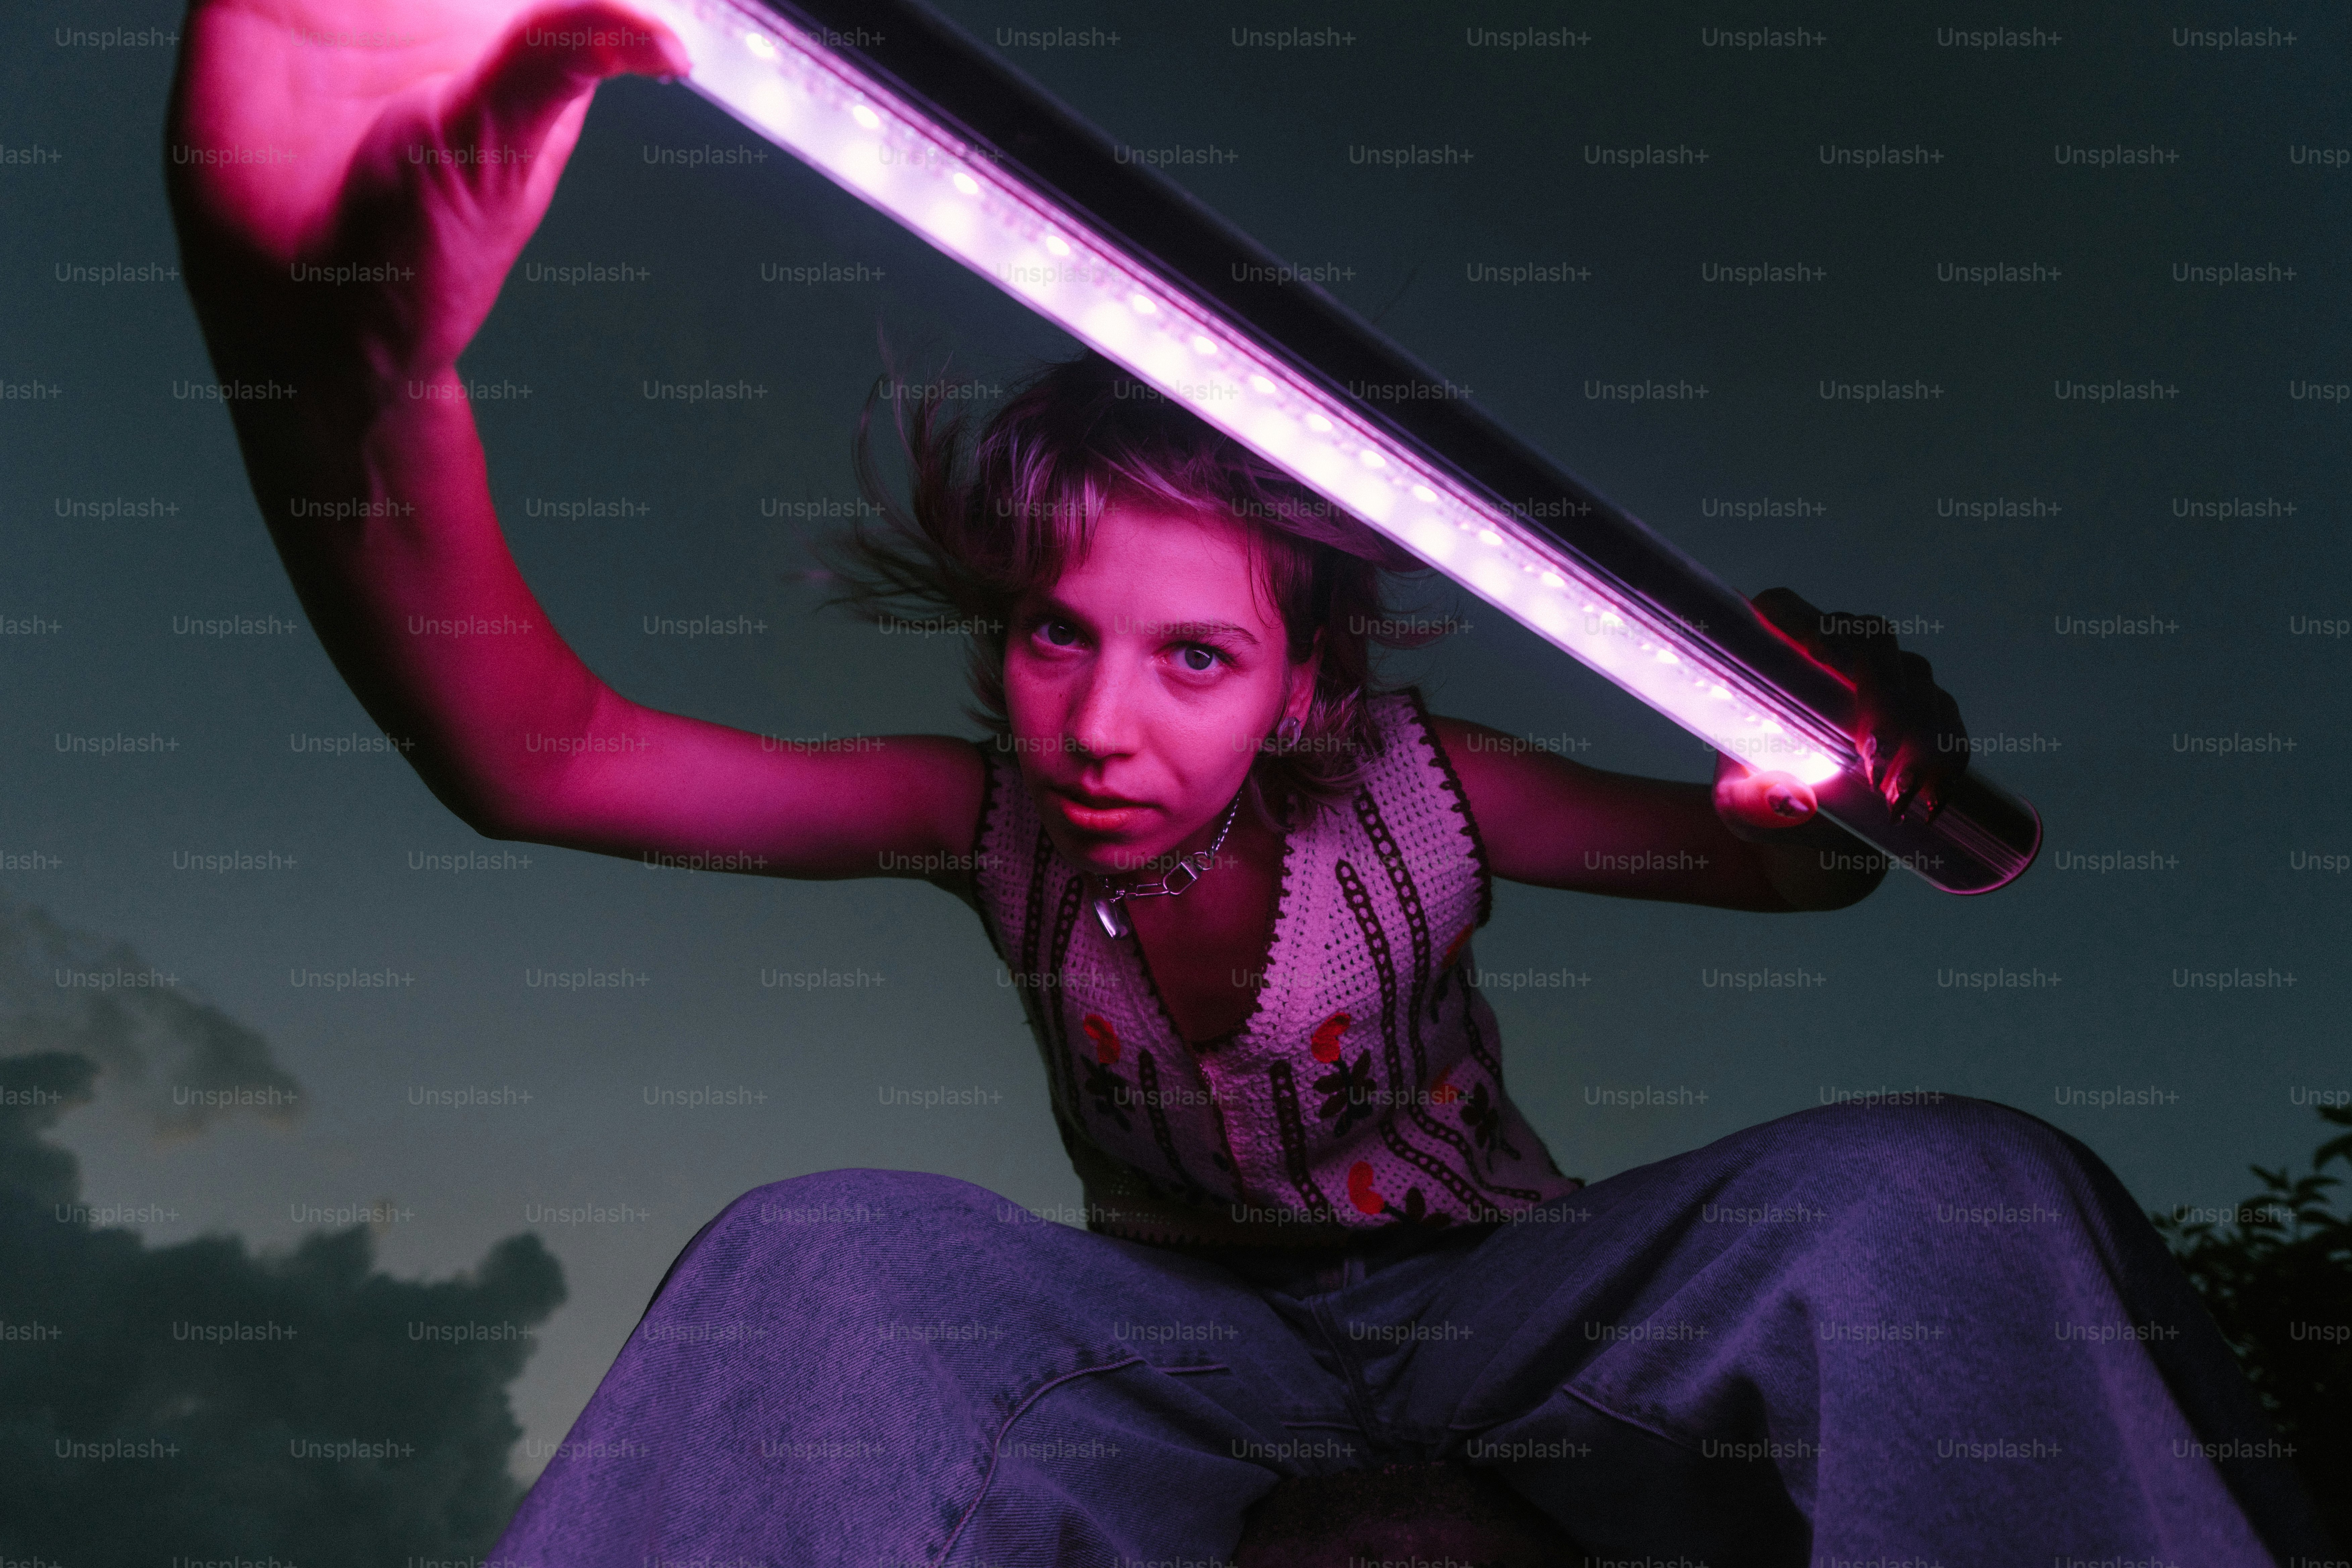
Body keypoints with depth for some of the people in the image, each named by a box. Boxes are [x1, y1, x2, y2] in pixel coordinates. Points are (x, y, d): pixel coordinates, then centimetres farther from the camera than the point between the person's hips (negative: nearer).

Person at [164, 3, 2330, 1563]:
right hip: (1182, 1342, 0)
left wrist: (1854, 783, -29)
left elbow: (1790, 863, 0)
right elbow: (528, 752, -31)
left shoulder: (1418, 795, -14)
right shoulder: (984, 819, -16)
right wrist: (353, 364, -52)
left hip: (1493, 1299, 1)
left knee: (1941, 1191, -29)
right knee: (836, 1260, -35)